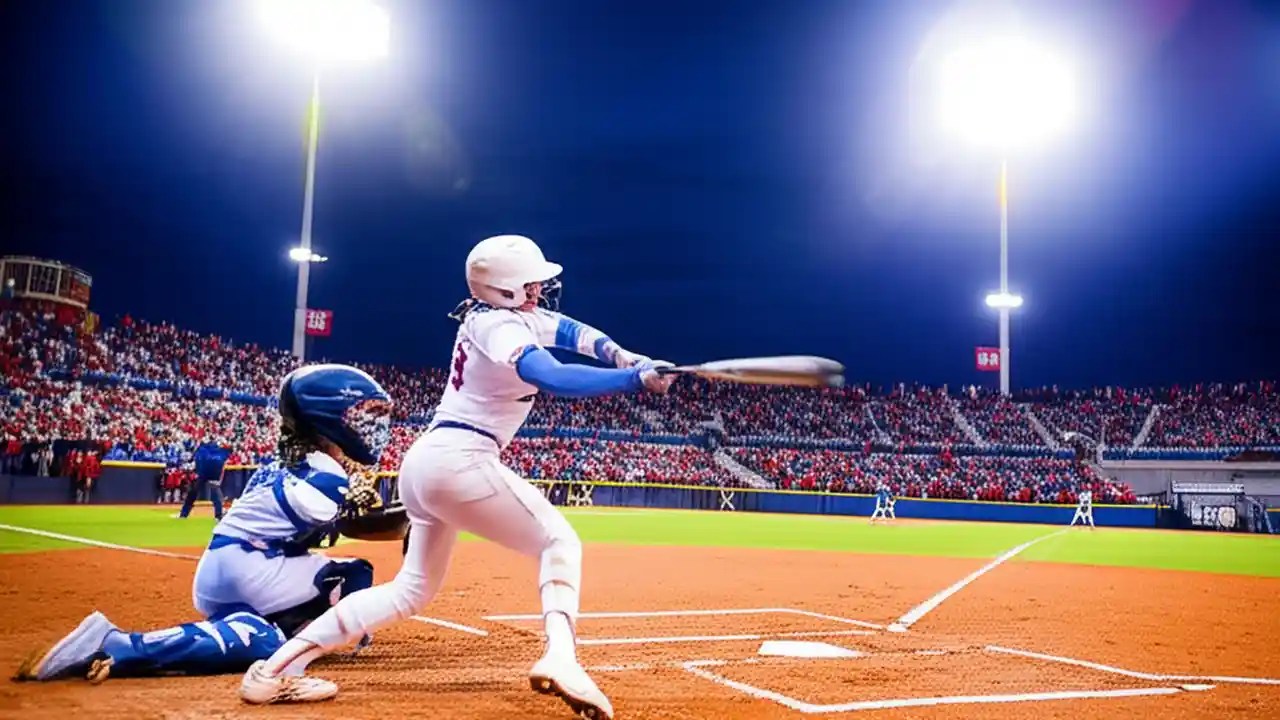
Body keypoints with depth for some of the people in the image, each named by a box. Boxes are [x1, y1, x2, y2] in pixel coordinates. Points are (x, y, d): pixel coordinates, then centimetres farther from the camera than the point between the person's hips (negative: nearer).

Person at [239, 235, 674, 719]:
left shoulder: (490, 313, 17)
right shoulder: (502, 327, -12)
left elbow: (567, 329, 23)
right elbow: (553, 378, -30)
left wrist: (619, 354, 7)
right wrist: (636, 378, -29)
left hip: (424, 459, 9)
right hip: (460, 461, -9)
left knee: (413, 588, 16)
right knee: (559, 541, 1)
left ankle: (278, 666, 11)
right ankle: (559, 657, -22)